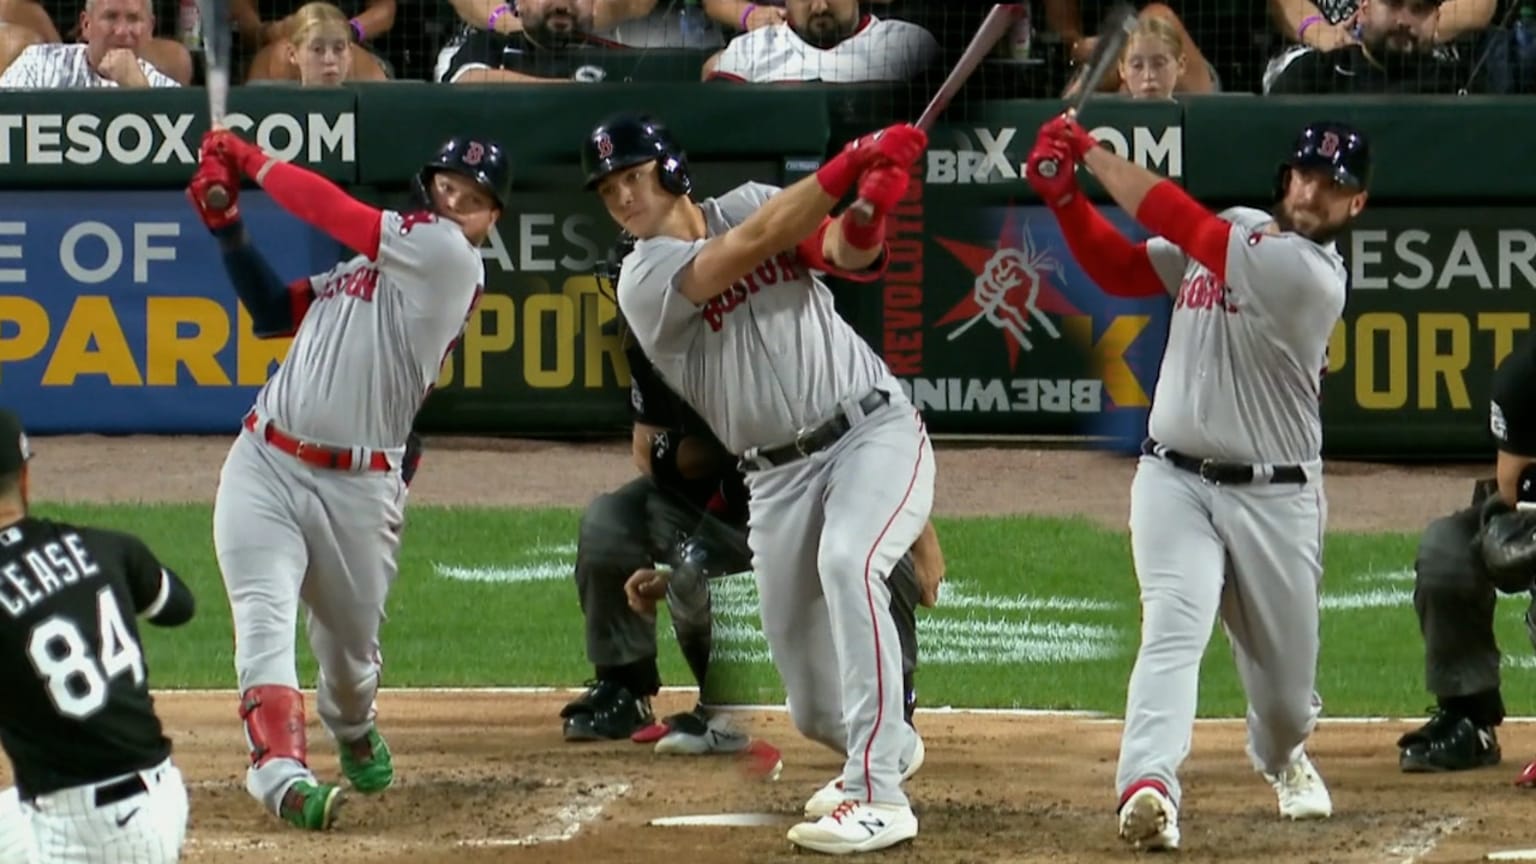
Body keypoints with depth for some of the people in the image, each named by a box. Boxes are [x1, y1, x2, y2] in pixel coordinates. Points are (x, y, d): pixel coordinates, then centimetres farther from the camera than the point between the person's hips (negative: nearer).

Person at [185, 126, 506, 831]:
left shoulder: (447, 256, -5)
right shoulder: (370, 264, 17)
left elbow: (334, 213, -8)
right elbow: (274, 313, 19)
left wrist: (252, 160, 4)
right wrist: (227, 229, 8)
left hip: (357, 488, -4)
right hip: (264, 463, 4)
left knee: (349, 644, 12)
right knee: (265, 620, -18)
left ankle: (355, 735, 44)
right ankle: (282, 771, -30)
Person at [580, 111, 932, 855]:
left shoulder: (748, 203, 4)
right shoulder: (646, 281, -5)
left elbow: (849, 256, -11)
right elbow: (754, 245, -20)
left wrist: (871, 205, -34)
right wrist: (848, 165, -27)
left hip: (877, 432, -1)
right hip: (779, 477, 2)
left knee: (846, 563, -33)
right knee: (814, 709, 2)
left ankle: (878, 797, -32)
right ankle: (887, 747, 41)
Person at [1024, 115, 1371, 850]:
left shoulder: (1312, 274, -16)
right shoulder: (1229, 230, 5)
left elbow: (1181, 223, -19)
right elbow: (1122, 270, 11)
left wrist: (1095, 155, -14)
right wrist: (1065, 195, -5)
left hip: (1273, 498, -3)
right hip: (1174, 480, 3)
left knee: (1284, 671, 11)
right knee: (1175, 626, -21)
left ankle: (1282, 757, 45)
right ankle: (1148, 786, -37)